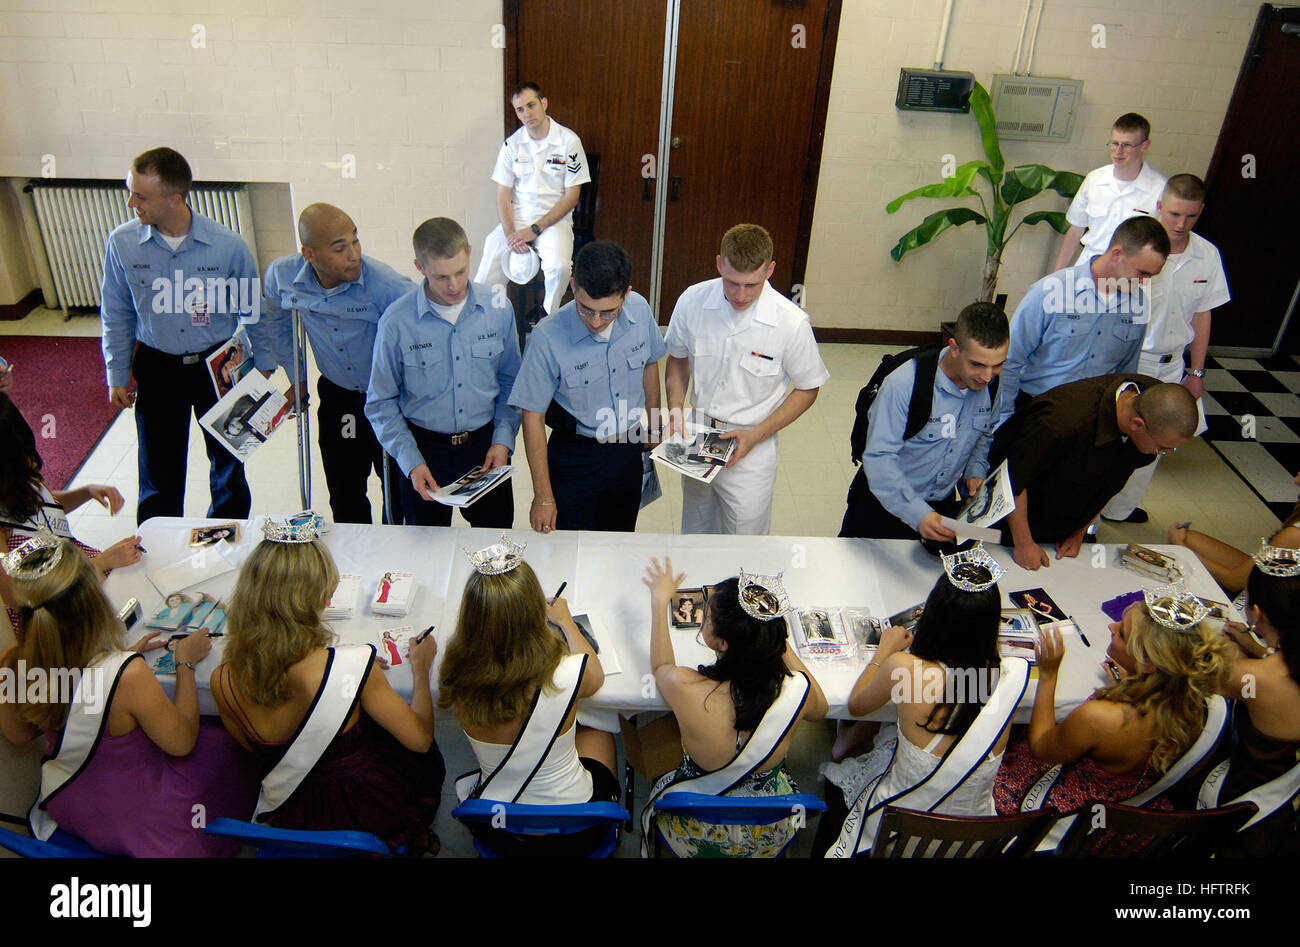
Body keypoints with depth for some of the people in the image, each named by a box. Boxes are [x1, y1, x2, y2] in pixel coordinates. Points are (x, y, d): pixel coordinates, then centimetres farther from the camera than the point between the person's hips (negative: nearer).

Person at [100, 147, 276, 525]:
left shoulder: (228, 245, -16)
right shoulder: (122, 243, -11)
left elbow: (253, 311, -2)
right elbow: (116, 315, 2)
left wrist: (264, 367, 4)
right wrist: (117, 375, 5)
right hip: (157, 367, 1)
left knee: (228, 465, 15)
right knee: (159, 474, 11)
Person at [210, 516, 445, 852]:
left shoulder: (223, 683, -20)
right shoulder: (353, 666, -34)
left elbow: (251, 746, 1)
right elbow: (420, 739, -19)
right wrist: (420, 669, -2)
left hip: (283, 818, 4)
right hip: (366, 819, -4)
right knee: (424, 758, 29)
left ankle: (411, 835, 50)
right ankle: (414, 837, 49)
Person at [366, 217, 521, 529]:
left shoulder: (498, 309, -6)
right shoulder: (396, 322, -13)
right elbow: (381, 402, -5)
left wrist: (503, 439, -5)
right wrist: (410, 461, -14)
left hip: (485, 443, 2)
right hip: (423, 447, -1)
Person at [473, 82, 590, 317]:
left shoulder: (568, 141, -5)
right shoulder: (512, 144, 5)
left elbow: (571, 196, -5)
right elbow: (503, 195, 5)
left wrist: (535, 229, -13)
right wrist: (510, 234, -13)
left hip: (554, 218, -3)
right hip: (516, 217, 3)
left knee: (559, 266, -31)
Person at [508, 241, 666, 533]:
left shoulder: (640, 311, -12)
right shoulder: (547, 337, -25)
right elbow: (533, 416, -17)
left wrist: (653, 427, 18)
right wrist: (543, 497, -15)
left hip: (628, 448, 4)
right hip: (574, 456, -4)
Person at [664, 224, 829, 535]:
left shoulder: (792, 322, -19)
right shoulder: (692, 301, -11)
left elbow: (807, 389, -6)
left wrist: (757, 434, -15)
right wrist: (675, 407, -8)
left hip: (751, 451, -3)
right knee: (694, 533, 23)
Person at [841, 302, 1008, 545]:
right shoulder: (904, 384, -30)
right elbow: (878, 458, -32)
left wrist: (976, 471, -9)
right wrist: (916, 513, -42)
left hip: (942, 505, 5)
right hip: (886, 503, -4)